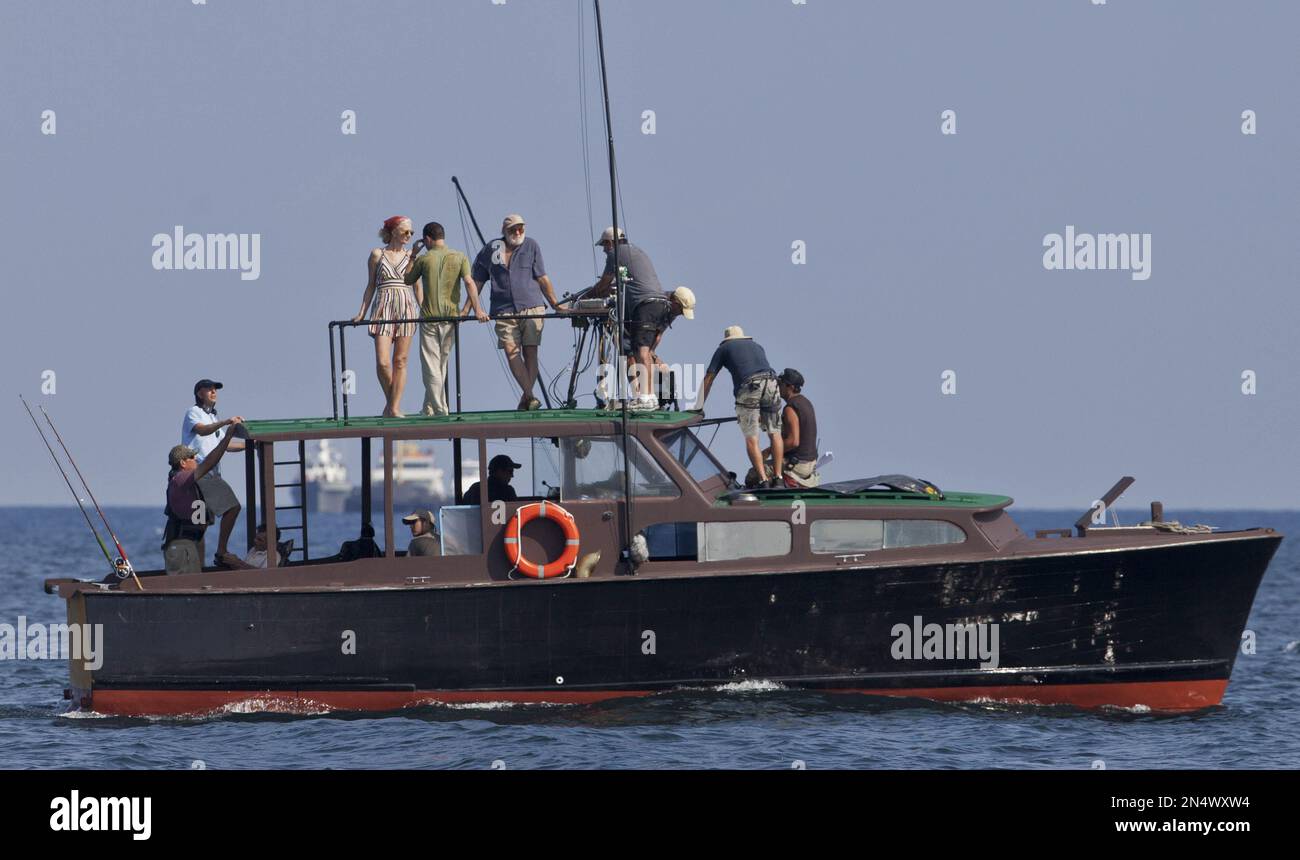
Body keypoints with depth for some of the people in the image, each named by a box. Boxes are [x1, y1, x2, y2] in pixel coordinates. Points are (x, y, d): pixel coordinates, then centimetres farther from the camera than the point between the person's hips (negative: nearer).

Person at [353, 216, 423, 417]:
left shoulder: (411, 257, 10)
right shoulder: (377, 255, 7)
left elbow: (418, 286, 11)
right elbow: (371, 285, 10)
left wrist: (423, 310, 1)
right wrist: (362, 313, 6)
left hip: (406, 309, 1)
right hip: (383, 309, -1)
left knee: (400, 361, -1)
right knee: (382, 362, -11)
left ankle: (394, 407, 1)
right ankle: (390, 401, 9)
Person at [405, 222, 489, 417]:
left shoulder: (424, 260, -2)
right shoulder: (460, 258, 2)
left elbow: (408, 280, 12)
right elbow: (469, 282, -10)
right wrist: (477, 308, -14)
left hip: (429, 317, -3)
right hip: (451, 316, 3)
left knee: (431, 366, 0)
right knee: (442, 364, 14)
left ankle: (439, 409, -7)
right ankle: (429, 407, 20)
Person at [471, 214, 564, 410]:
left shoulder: (531, 246, 8)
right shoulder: (490, 250, 10)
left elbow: (543, 279, 9)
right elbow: (476, 282, 16)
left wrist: (555, 304, 5)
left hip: (532, 306, 0)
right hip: (504, 311, 0)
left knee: (530, 351, -2)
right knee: (511, 351, -13)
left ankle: (526, 398, 4)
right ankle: (530, 396, -18)